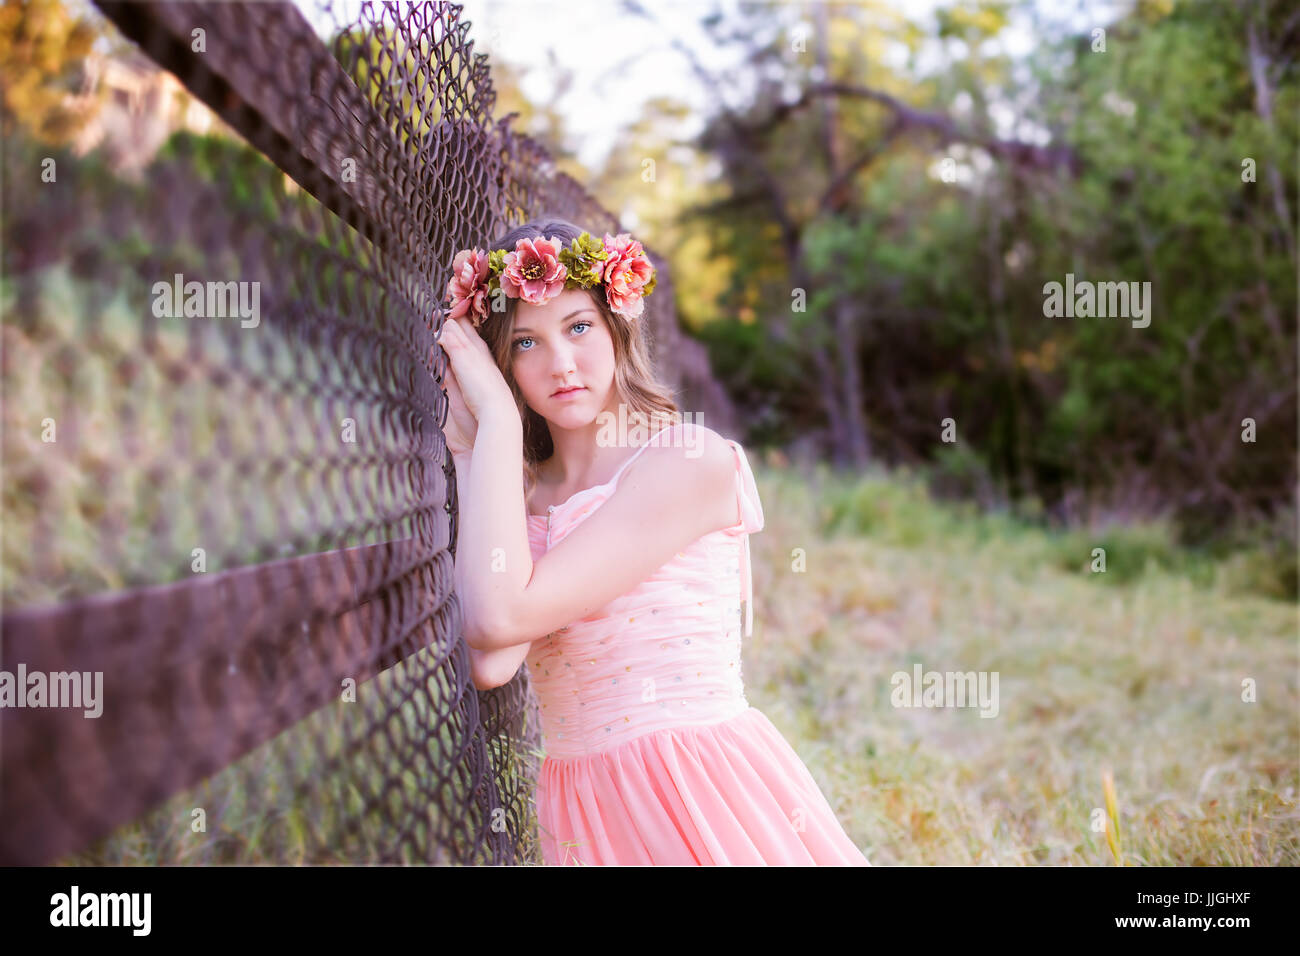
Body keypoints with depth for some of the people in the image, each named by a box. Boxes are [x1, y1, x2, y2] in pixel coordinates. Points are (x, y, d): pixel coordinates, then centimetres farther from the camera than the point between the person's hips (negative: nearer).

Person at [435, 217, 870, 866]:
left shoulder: (692, 460, -12)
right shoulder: (524, 494, 7)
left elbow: (502, 617, -20)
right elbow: (492, 665, -12)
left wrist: (498, 415, -13)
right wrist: (471, 453, -4)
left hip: (703, 797, -5)